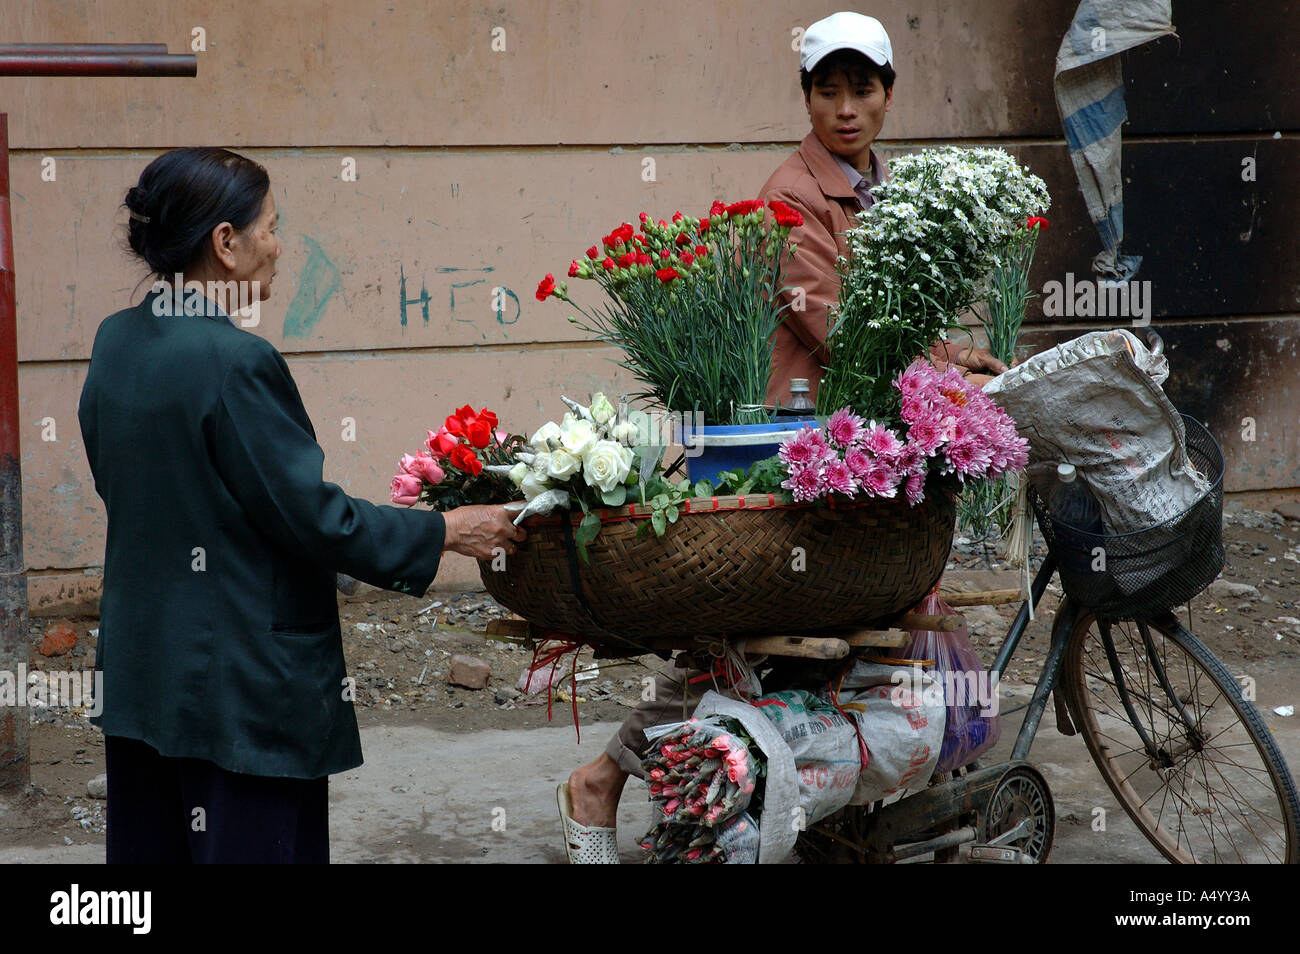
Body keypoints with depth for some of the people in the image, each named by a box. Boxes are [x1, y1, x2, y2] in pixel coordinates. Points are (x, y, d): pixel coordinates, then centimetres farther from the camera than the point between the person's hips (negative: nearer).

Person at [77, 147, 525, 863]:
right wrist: (447, 531, -6)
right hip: (244, 690, -8)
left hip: (138, 666, 9)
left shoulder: (115, 342, 4)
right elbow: (314, 515, -18)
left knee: (151, 846, 15)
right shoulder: (234, 362, -21)